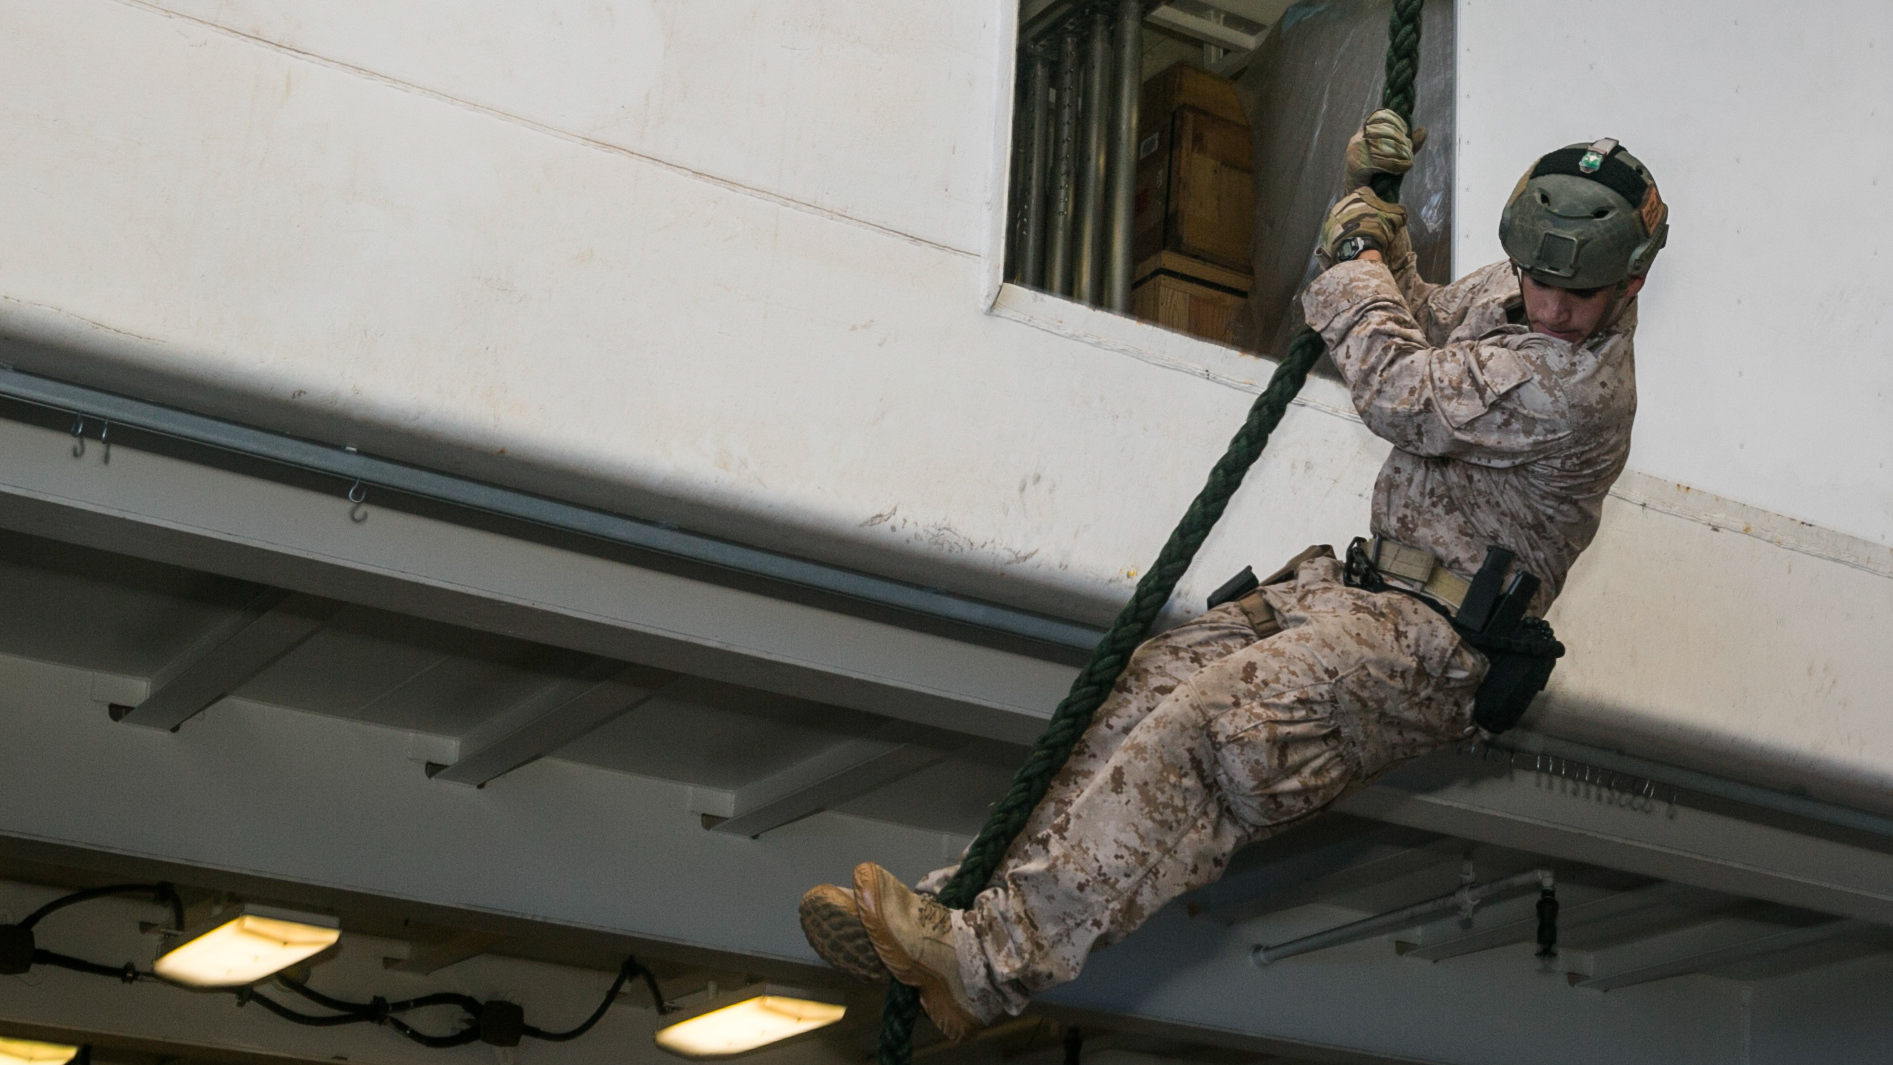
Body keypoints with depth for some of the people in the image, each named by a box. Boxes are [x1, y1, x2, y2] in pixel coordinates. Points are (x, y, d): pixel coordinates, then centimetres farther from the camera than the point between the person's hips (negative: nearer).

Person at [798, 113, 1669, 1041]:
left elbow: (1400, 394, -15)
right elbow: (1416, 320, 33)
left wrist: (1355, 254, 0)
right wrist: (1375, 214, 18)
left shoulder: (1576, 384, -16)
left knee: (1220, 720, -29)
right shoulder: (1510, 298, 13)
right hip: (1363, 584, 9)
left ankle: (994, 961, -34)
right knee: (1160, 677, -13)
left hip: (1433, 642, -9)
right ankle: (982, 895, -22)